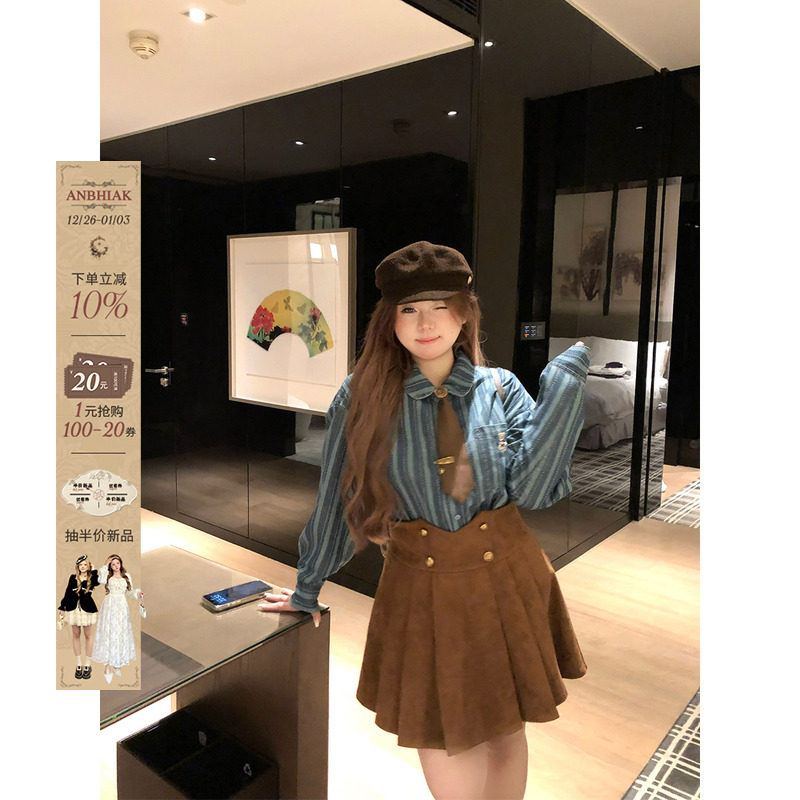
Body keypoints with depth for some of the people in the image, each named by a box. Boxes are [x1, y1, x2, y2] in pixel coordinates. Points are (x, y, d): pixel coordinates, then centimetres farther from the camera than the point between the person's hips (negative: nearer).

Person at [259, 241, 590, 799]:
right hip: (422, 588, -1)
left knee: (507, 729, 19)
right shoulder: (364, 398, -8)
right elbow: (335, 500, 1)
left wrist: (565, 384, -20)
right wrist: (307, 589, 11)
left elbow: (530, 487, -16)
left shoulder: (500, 389, -4)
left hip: (507, 579, 2)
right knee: (440, 734, 11)